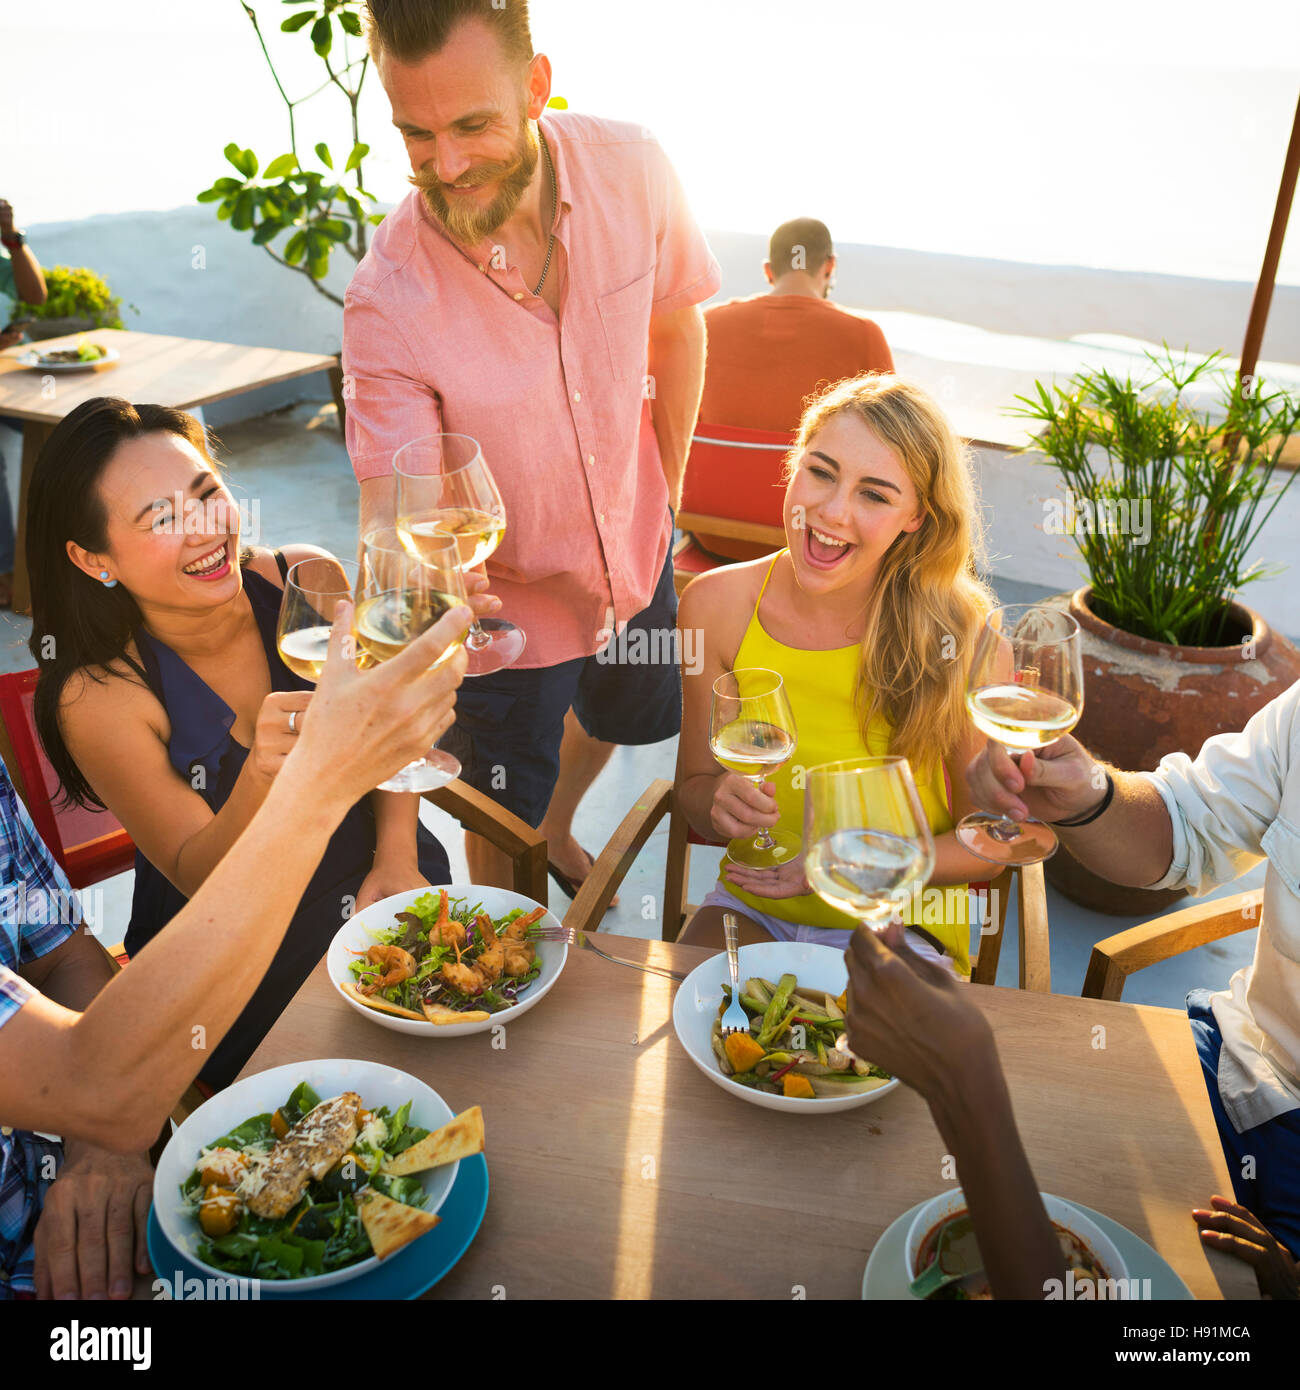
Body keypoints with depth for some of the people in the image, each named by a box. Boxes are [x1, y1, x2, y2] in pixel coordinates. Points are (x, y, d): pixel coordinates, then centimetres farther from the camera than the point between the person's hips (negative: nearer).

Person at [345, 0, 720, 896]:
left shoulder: (631, 171, -20)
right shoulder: (387, 298, -30)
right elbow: (392, 497, -27)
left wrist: (668, 493, 2)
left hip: (634, 555, 4)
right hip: (504, 598, -4)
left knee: (625, 717, 31)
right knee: (501, 820, 15)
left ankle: (559, 830, 66)